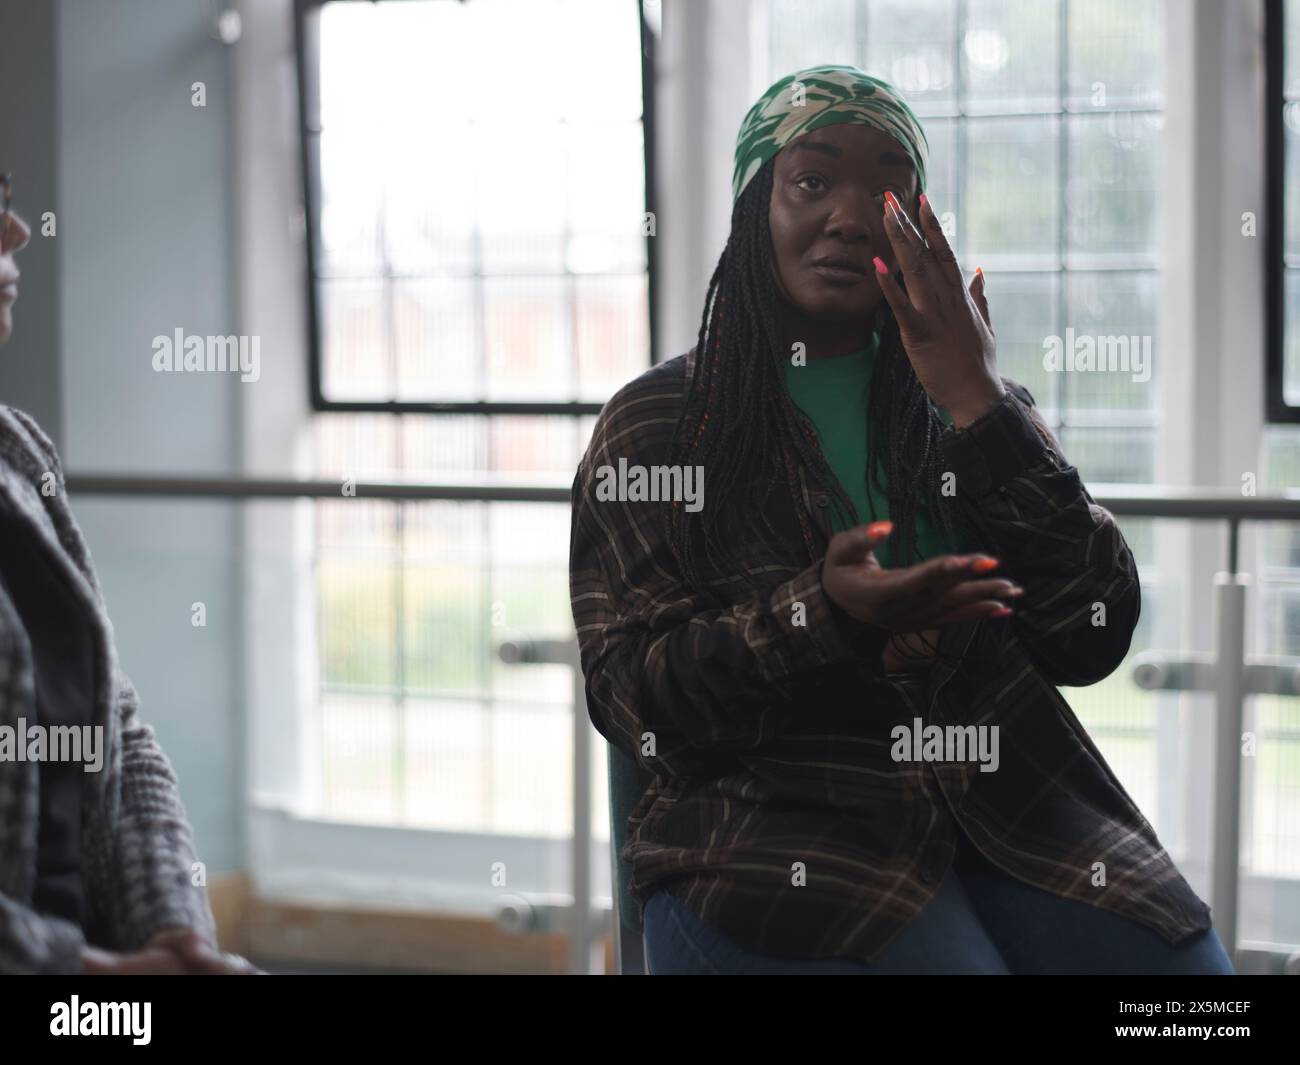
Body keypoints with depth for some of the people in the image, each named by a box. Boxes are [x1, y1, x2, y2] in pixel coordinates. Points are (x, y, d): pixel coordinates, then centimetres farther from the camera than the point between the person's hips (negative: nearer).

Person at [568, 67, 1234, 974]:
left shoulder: (984, 410, 17)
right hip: (769, 820, -3)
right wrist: (821, 617, -18)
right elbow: (632, 697, -2)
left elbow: (1091, 644, 2)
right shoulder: (653, 426, 7)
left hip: (1007, 805, 3)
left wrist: (979, 406, -5)